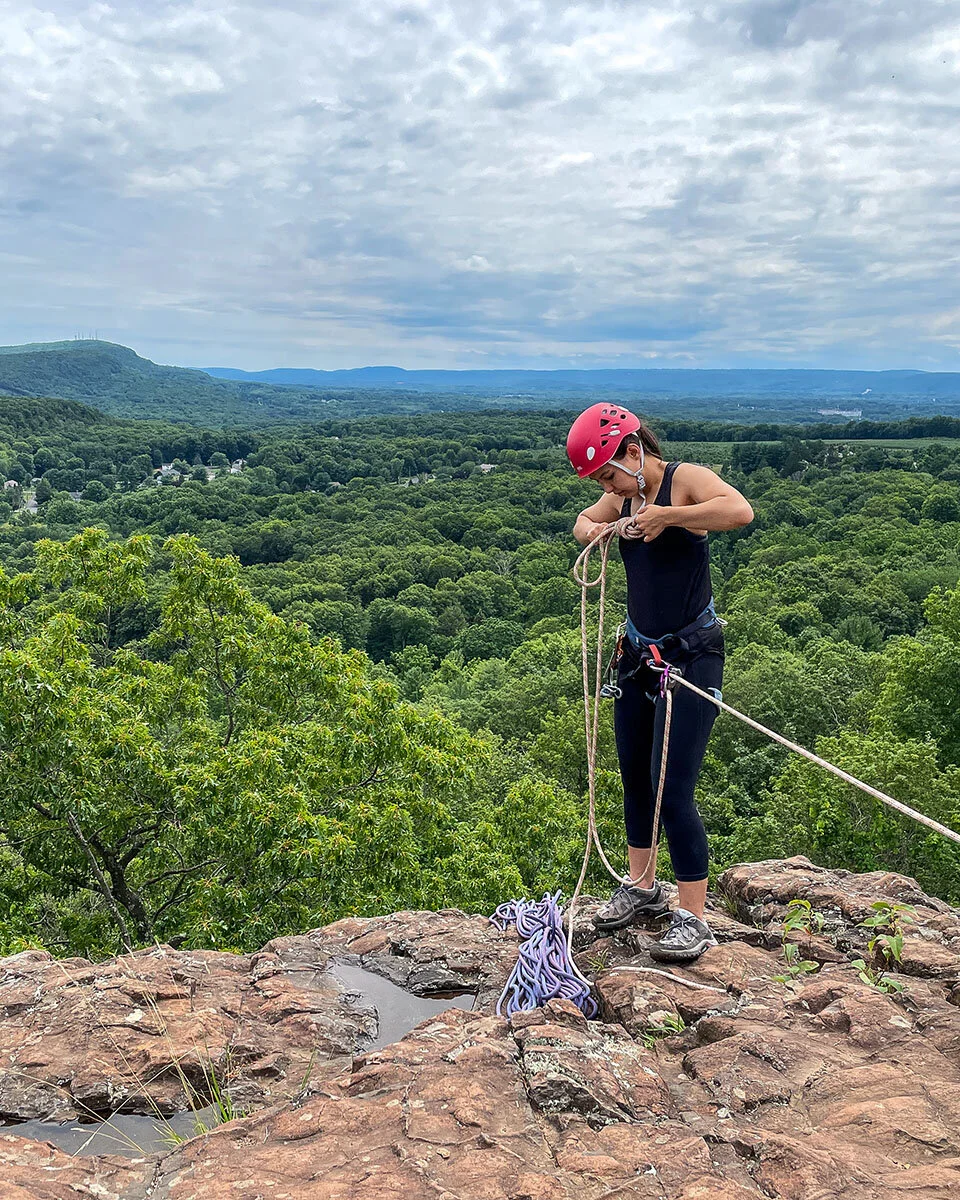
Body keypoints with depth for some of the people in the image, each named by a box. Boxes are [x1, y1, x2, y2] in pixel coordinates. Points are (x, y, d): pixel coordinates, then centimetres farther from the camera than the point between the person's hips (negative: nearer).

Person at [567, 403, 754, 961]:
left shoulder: (685, 478, -14)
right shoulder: (624, 495, 7)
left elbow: (740, 510, -34)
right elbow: (585, 520, 26)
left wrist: (667, 516, -27)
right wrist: (590, 528, 3)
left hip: (691, 655, -8)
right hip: (638, 653, 8)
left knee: (672, 787, -10)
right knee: (634, 775, 16)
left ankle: (693, 920, 3)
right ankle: (643, 887, 34)